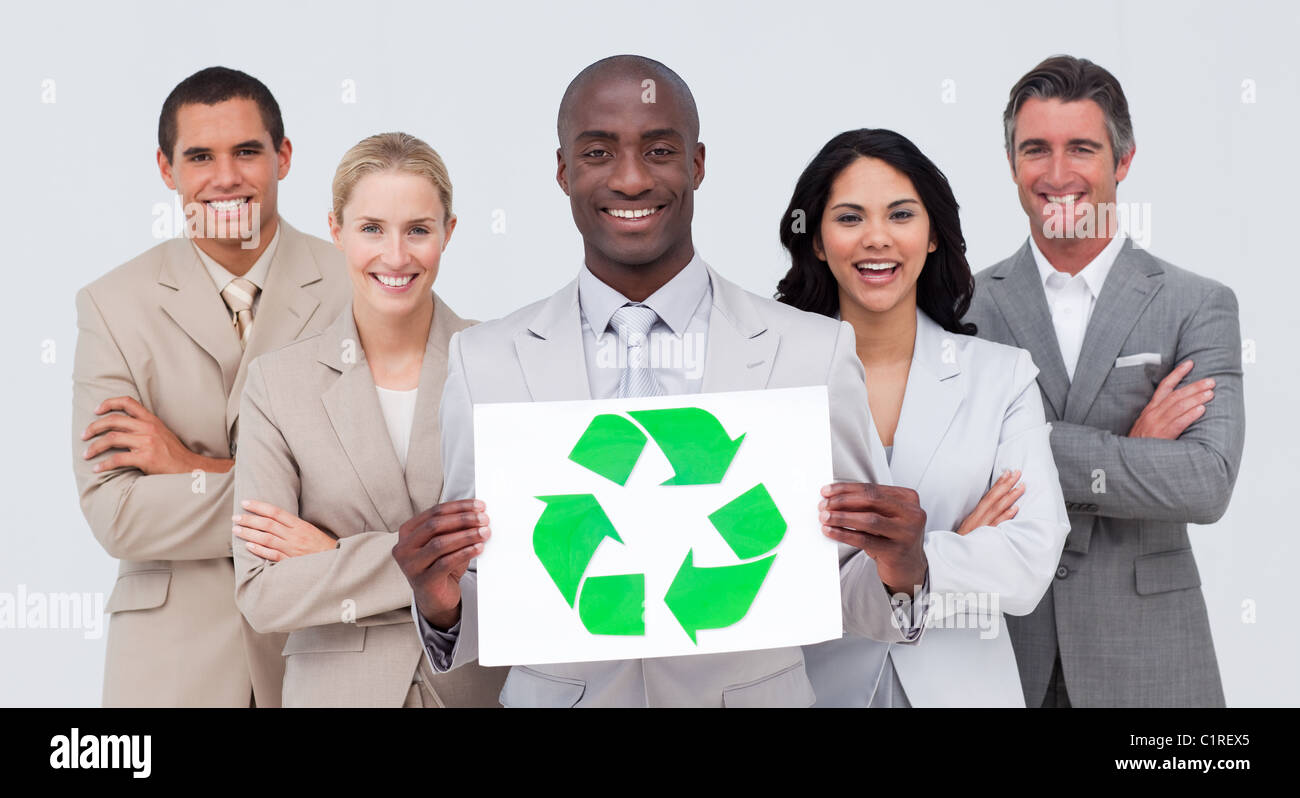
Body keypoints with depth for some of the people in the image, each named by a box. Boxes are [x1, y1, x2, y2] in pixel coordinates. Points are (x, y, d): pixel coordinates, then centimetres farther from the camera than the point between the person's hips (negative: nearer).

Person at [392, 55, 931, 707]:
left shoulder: (818, 352, -9)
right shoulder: (483, 361, -7)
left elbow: (842, 600, -4)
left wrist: (902, 576, -23)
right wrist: (442, 605, -23)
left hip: (756, 695, 0)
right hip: (556, 697, 1)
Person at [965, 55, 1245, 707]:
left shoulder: (1198, 306, -1)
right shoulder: (966, 305, 1)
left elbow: (1207, 485, -14)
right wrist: (1128, 454, -14)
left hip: (1145, 657, 0)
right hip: (999, 651, 1)